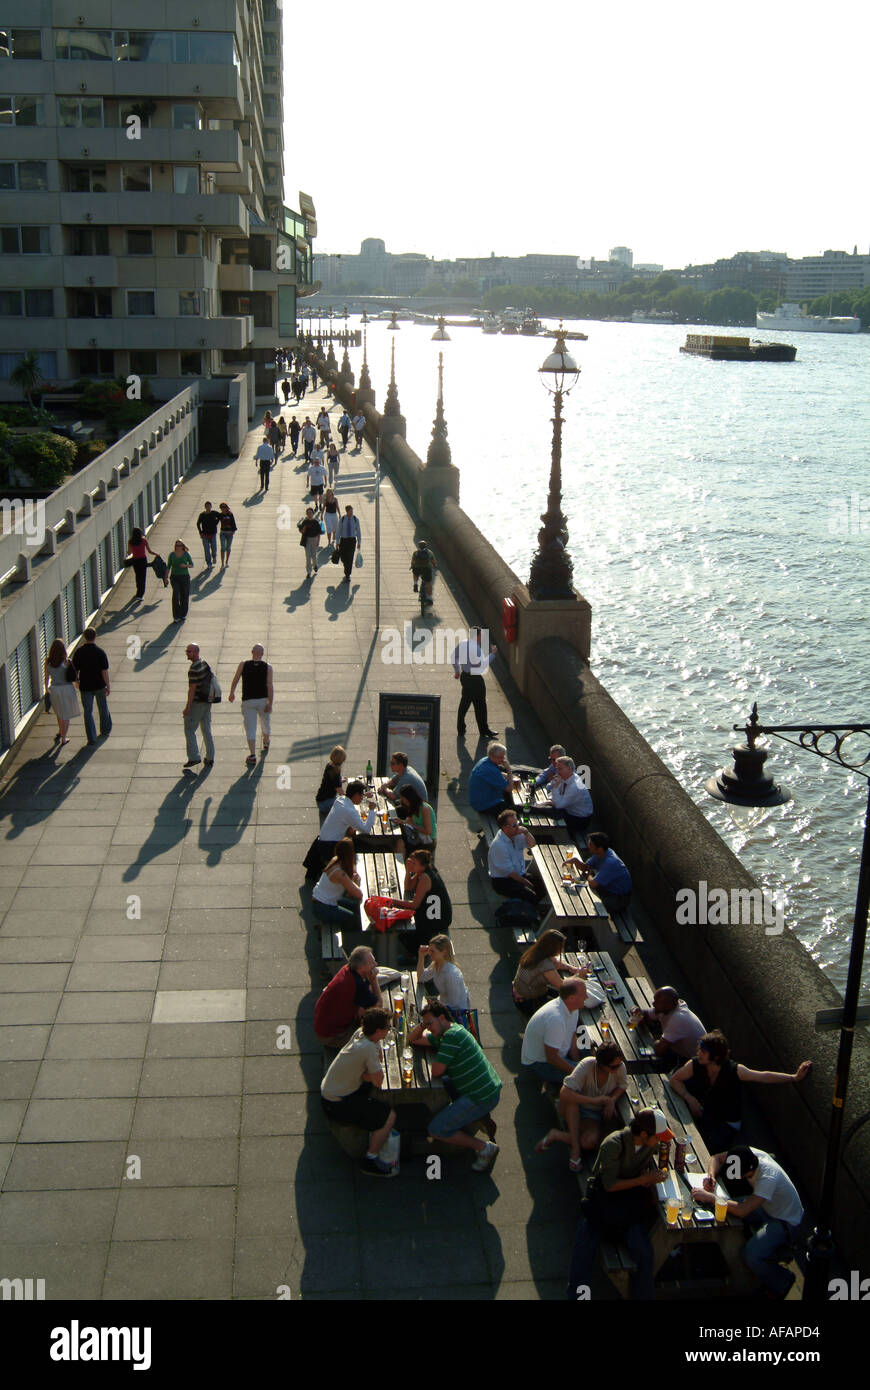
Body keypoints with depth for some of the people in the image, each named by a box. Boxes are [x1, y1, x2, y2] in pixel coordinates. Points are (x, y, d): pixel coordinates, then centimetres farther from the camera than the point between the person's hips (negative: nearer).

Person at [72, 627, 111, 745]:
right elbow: (104, 671, -16)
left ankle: (91, 738, 5)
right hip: (99, 685, 0)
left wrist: (76, 681, 16)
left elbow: (75, 669, -2)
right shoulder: (100, 652, -16)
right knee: (103, 708, 21)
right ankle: (105, 731, 37)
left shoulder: (79, 651, -10)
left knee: (88, 712, 7)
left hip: (85, 686, 0)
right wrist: (108, 686, -7)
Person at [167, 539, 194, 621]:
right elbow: (168, 567, 7)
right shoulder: (172, 555, 1)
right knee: (175, 595, -15)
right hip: (174, 577, -1)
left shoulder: (186, 554, -1)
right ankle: (176, 616, -13)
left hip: (185, 577, 1)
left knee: (185, 596, 6)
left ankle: (183, 615, 25)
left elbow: (192, 565, 3)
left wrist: (185, 565, -18)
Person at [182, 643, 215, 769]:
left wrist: (188, 707, -18)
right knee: (207, 730, 11)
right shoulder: (205, 664, 11)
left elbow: (192, 689, -20)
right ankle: (210, 758, 13)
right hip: (207, 701, 9)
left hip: (197, 702, -9)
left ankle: (194, 757, -3)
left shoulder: (195, 668, -19)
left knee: (189, 729, 0)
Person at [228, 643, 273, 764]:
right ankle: (266, 745, 47)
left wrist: (232, 693, 19)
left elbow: (235, 680, 2)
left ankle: (253, 755, -10)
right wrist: (270, 703, -12)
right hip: (263, 700, 1)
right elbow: (270, 686, -13)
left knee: (250, 728, 0)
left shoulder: (243, 665, -4)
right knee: (265, 723, 23)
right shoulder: (267, 667, -6)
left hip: (248, 701, -1)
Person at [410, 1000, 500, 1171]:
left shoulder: (452, 1035, -18)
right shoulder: (442, 1035, 13)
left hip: (481, 1097, -10)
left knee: (435, 1129, -6)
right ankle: (483, 1118, 21)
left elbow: (436, 1071, -19)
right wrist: (422, 1025, 2)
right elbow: (414, 1038, 23)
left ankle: (484, 1148, -1)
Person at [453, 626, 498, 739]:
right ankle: (484, 731, 15)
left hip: (464, 676, 8)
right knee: (480, 705, 4)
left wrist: (457, 671, 27)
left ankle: (461, 730, 23)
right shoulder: (476, 649, -23)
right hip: (475, 679, -8)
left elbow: (454, 657, 14)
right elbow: (482, 665, -21)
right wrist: (492, 654, -12)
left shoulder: (462, 644, 2)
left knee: (464, 703, 17)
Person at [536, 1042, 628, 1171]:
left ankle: (556, 1135, -7)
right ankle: (575, 1147, -30)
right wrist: (594, 1100, -38)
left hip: (595, 1116, 2)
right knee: (570, 1098, -39)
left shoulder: (620, 1066, -18)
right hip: (574, 1111, -2)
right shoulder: (586, 1066, -29)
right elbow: (564, 1093, -38)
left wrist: (612, 1100, -15)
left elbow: (622, 1085, 5)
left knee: (590, 1142, -32)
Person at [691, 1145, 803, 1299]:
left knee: (751, 1255, -26)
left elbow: (742, 1210, -44)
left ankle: (781, 1286, 3)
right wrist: (711, 1176, -22)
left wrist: (709, 1197, -37)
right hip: (766, 1206, 8)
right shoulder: (748, 1154, -19)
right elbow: (716, 1158, -2)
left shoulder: (769, 1178, -39)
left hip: (785, 1221, -8)